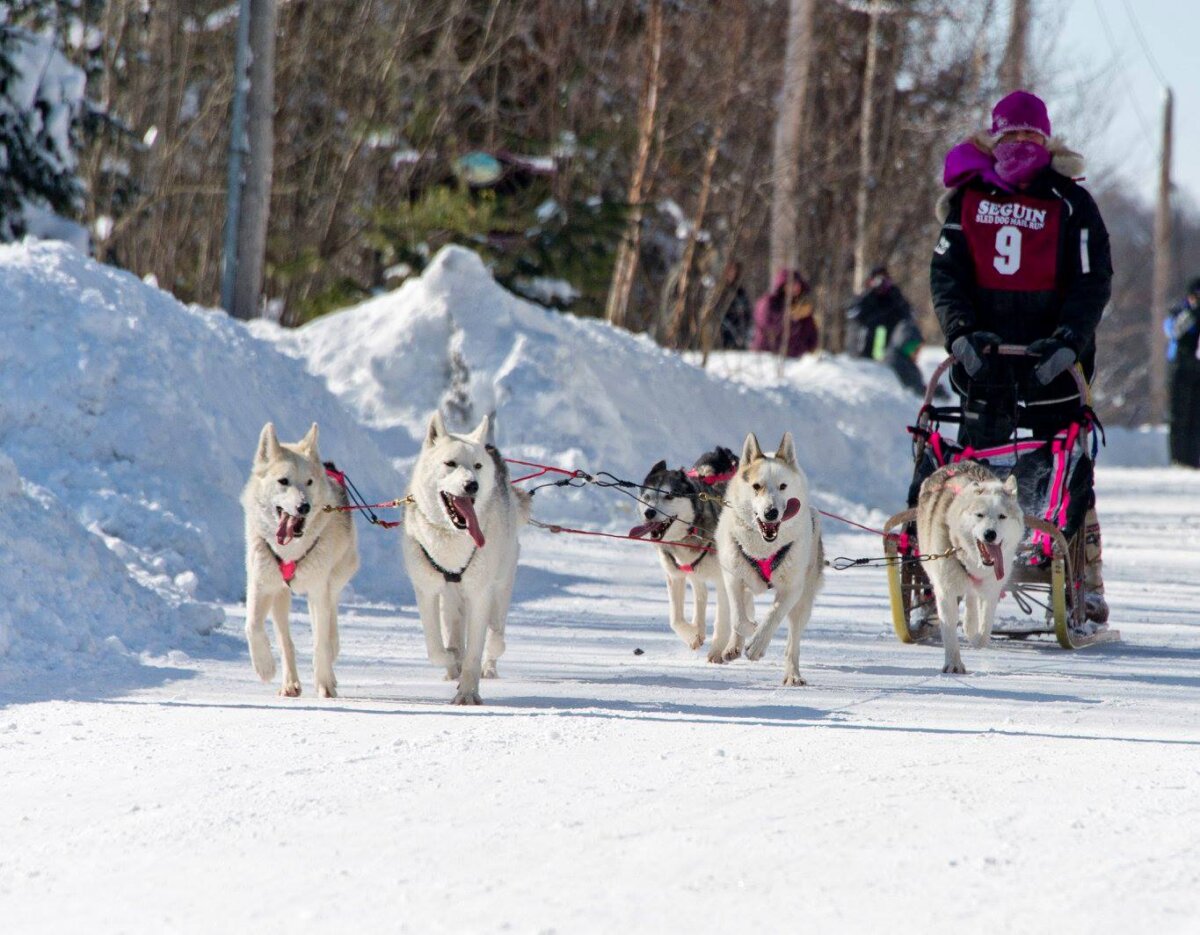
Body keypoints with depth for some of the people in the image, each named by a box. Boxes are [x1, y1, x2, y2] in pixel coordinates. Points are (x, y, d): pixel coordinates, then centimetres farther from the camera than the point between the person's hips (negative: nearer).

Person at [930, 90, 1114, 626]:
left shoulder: (1071, 204, 2)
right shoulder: (969, 199, 9)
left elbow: (1094, 282, -2)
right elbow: (946, 274, 4)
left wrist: (1067, 341, -17)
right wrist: (963, 331, -13)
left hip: (1052, 361, -2)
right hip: (985, 356, 2)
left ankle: (1086, 584, 3)